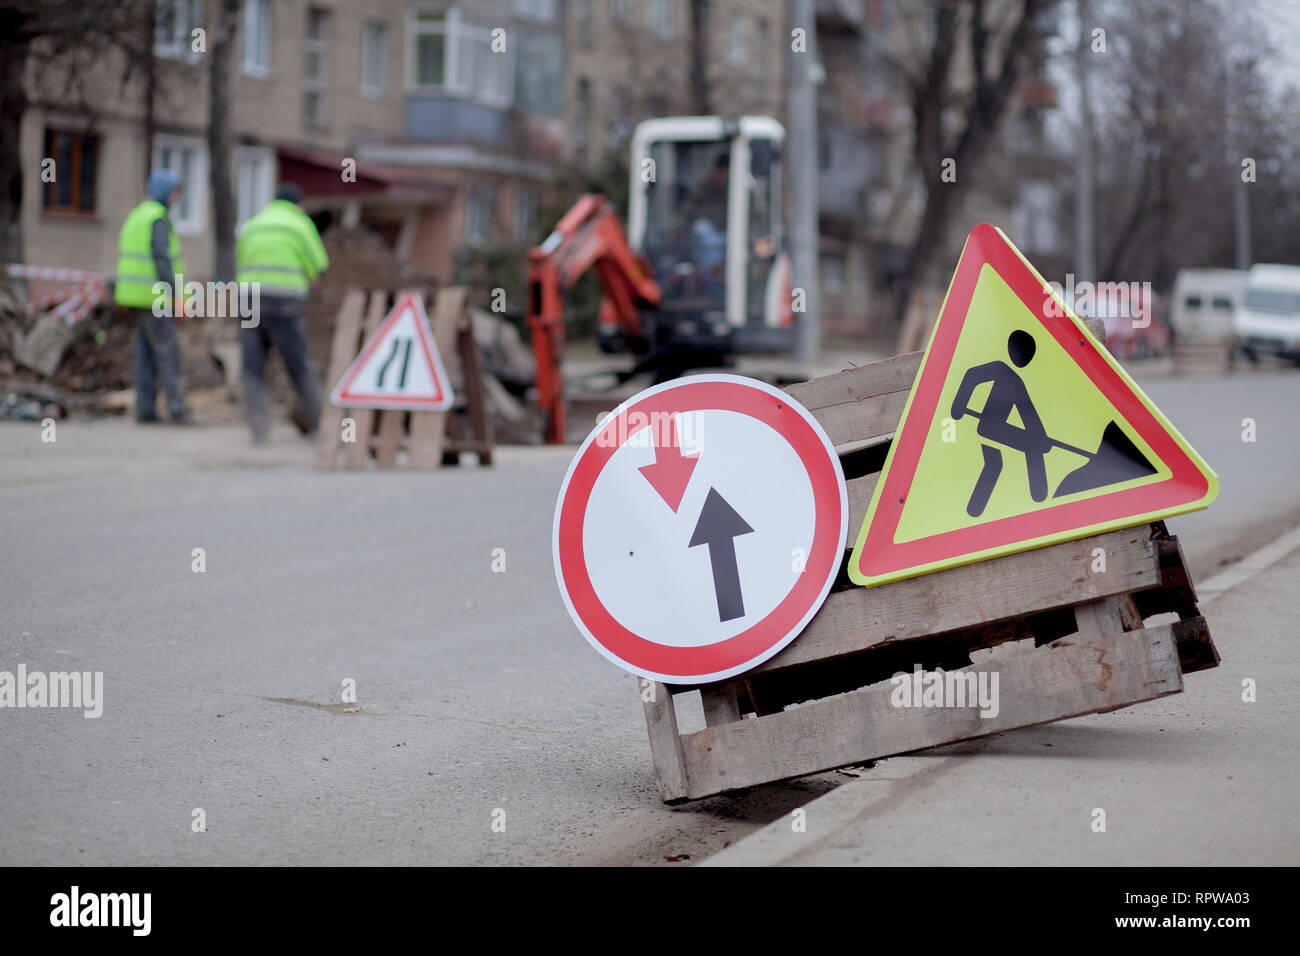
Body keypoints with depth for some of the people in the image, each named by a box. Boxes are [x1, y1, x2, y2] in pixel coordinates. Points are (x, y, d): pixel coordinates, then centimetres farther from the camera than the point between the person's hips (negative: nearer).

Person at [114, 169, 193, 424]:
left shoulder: (136, 216, 16)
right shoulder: (158, 219, -14)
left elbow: (127, 258, 19)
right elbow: (162, 257, -22)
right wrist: (177, 296, -21)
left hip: (136, 295, 9)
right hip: (154, 296, -9)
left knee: (146, 353, 8)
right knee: (168, 351, -7)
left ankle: (145, 408, 6)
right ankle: (177, 408, -9)